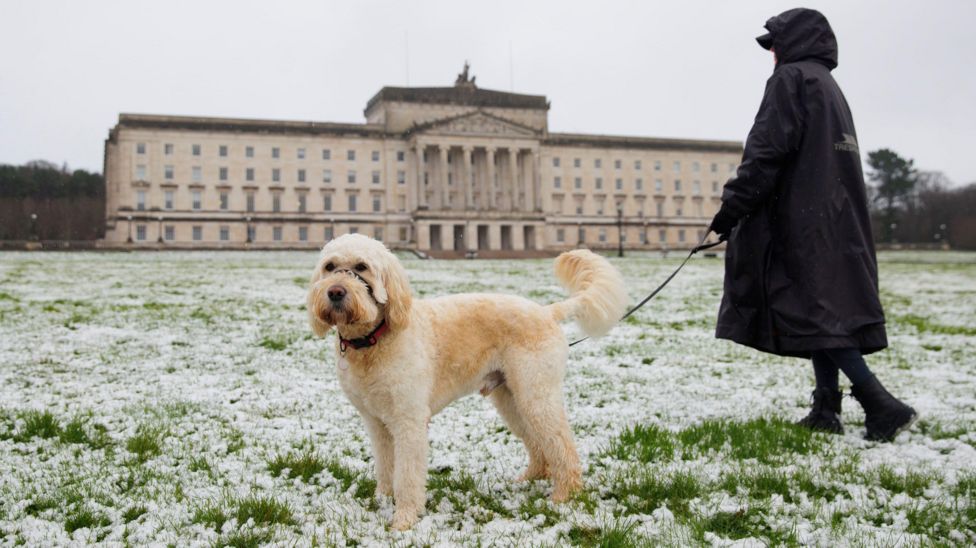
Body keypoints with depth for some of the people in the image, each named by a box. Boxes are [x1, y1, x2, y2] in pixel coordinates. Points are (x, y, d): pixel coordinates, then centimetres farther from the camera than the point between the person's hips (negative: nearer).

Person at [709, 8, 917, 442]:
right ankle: (826, 410, 9)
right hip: (839, 220, 9)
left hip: (804, 218, -9)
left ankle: (882, 406, -14)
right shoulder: (830, 86, 23)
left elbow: (767, 150, -17)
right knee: (829, 310, 8)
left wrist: (733, 206, -16)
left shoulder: (791, 79, -5)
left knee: (815, 311, -9)